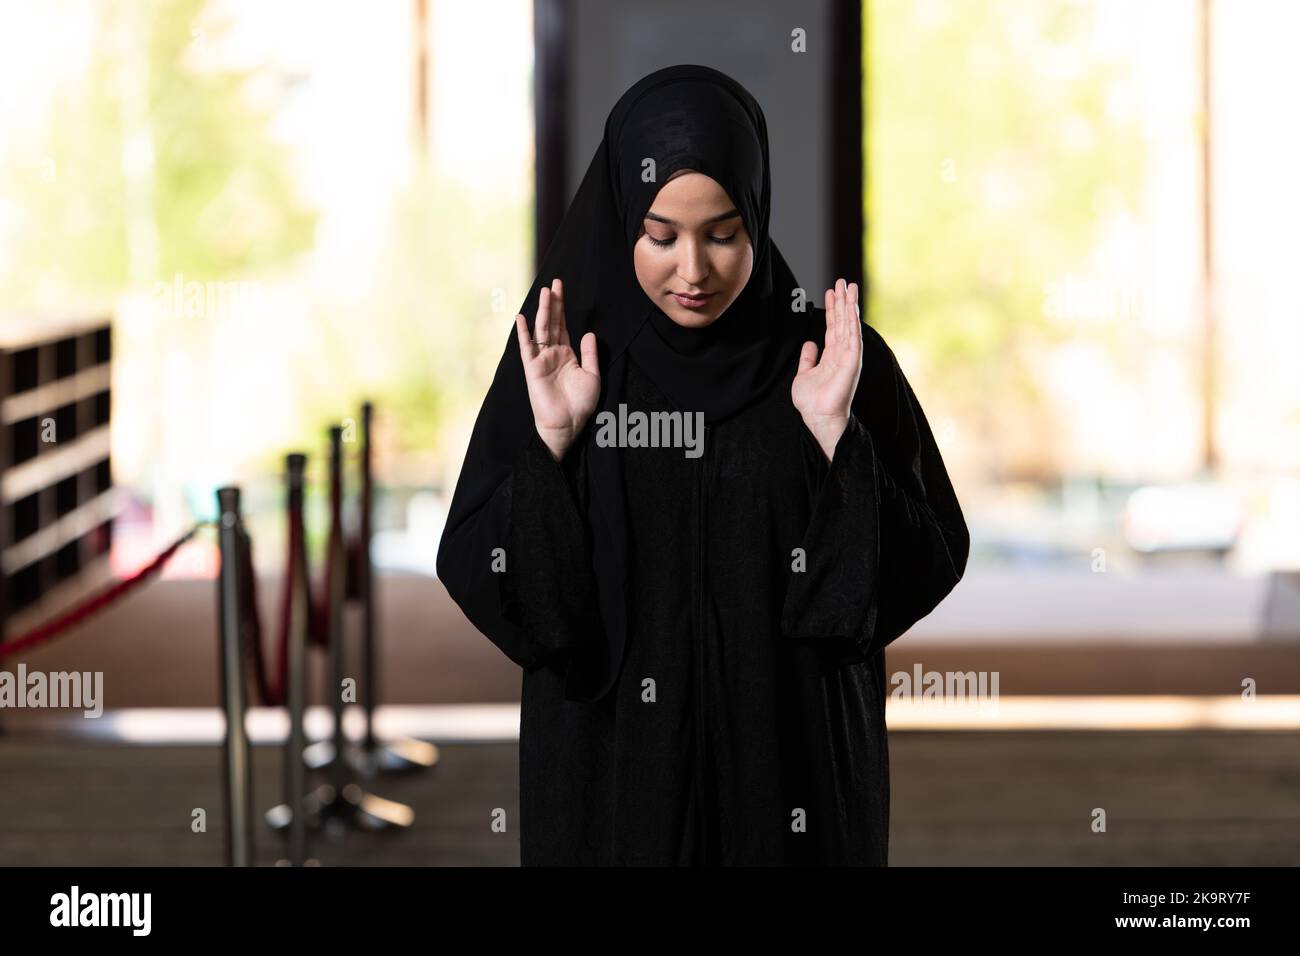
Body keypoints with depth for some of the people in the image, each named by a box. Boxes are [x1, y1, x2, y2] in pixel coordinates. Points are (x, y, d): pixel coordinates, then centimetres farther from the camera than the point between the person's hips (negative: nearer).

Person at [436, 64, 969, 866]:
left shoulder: (834, 356, -4)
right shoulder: (558, 365, -3)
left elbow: (930, 562, -7)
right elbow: (476, 572, -6)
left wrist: (837, 436, -18)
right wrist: (550, 441, -18)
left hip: (792, 764, 0)